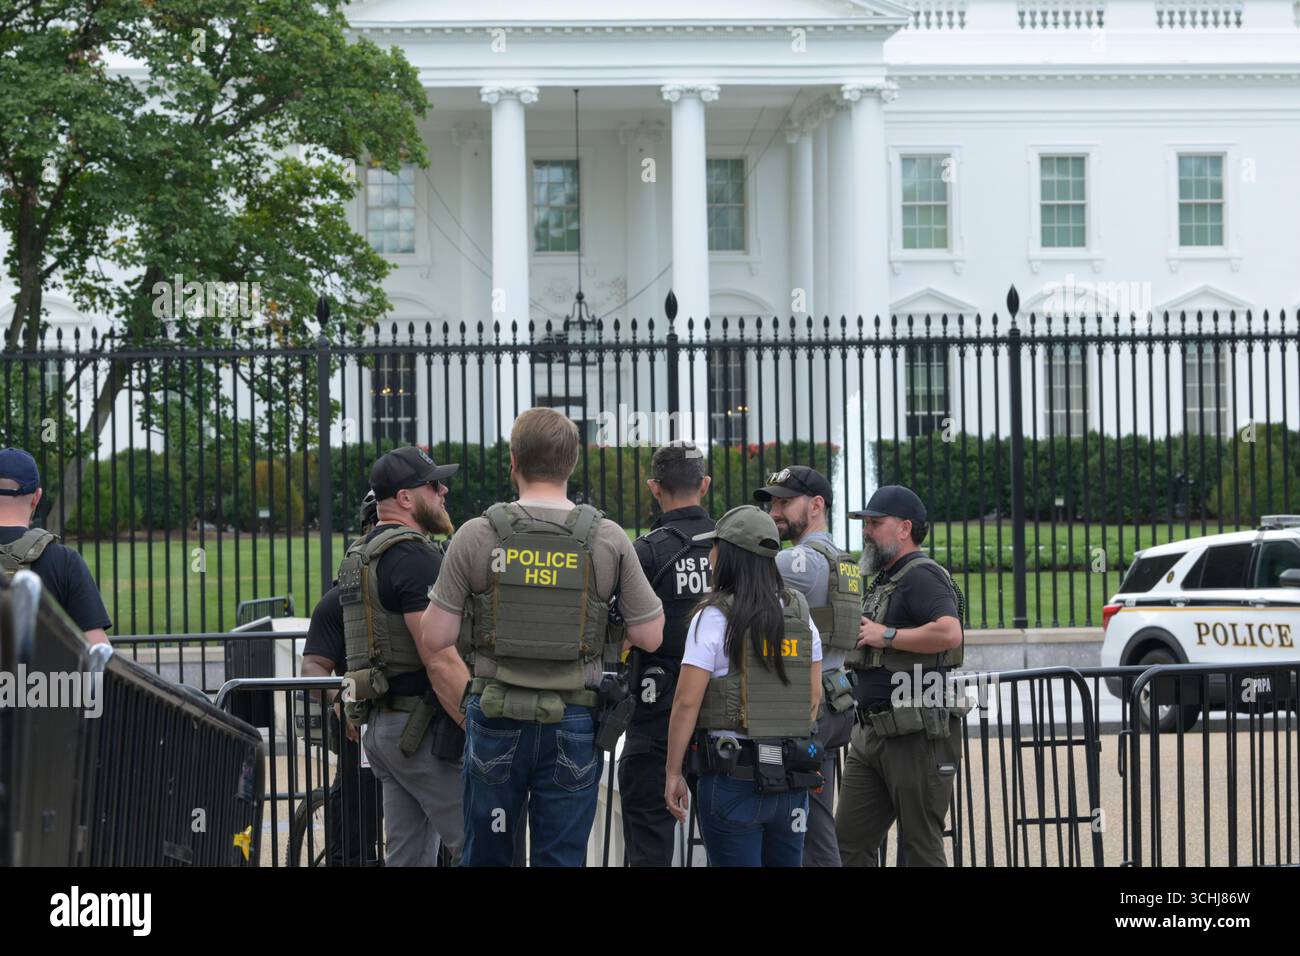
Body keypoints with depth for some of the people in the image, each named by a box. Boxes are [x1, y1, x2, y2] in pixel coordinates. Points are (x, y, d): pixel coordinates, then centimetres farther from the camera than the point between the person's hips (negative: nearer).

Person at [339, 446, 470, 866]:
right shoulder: (414, 556, -16)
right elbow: (441, 662, -22)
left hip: (380, 724, 10)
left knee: (407, 855, 11)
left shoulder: (359, 555, 16)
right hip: (423, 729, -10)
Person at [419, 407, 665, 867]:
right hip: (573, 725, 0)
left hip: (496, 720, 0)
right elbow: (650, 637, -1)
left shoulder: (476, 536, -6)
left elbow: (435, 640, -6)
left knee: (485, 855, 13)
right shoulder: (609, 540, -4)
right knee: (561, 858, 6)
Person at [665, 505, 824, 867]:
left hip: (733, 773, -5)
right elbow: (814, 697, 13)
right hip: (793, 776, 5)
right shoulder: (799, 613, 8)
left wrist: (673, 773, -4)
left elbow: (687, 702, -11)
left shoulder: (715, 617, -9)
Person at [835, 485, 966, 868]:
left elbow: (949, 633, -31)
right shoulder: (884, 580, 20)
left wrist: (886, 635, -20)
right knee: (850, 840, 9)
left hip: (917, 735, -10)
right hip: (871, 733, 10)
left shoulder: (921, 576, -12)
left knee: (922, 847, -3)